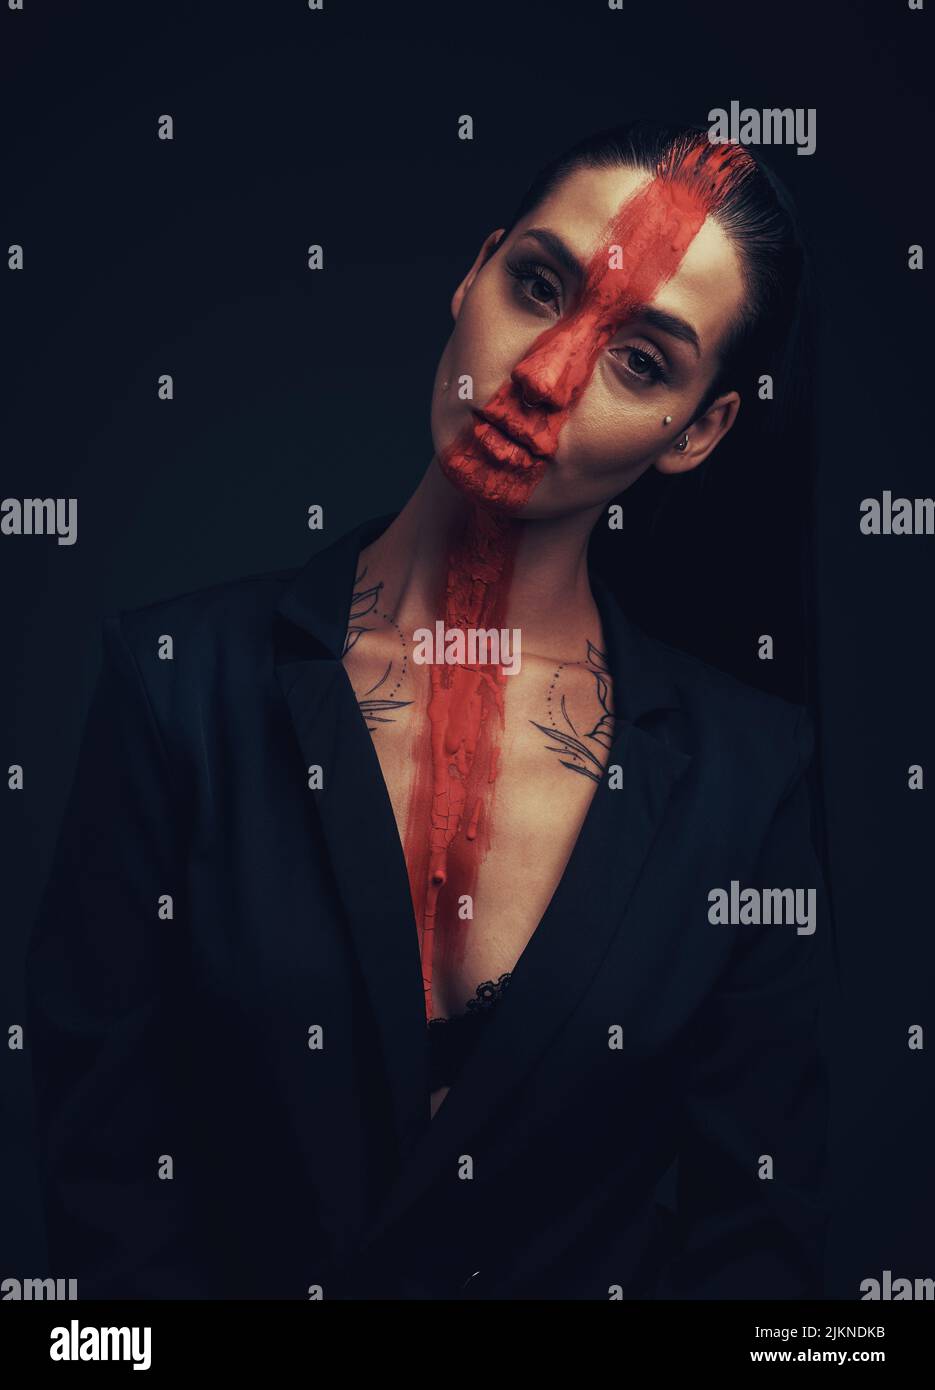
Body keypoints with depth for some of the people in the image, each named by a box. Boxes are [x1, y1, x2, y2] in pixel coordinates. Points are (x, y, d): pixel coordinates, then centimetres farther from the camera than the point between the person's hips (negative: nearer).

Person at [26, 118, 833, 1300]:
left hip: (599, 1281, 1)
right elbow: (103, 1167, -5)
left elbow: (755, 1229, 0)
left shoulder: (754, 773, -4)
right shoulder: (179, 680, -6)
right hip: (244, 1270, 0)